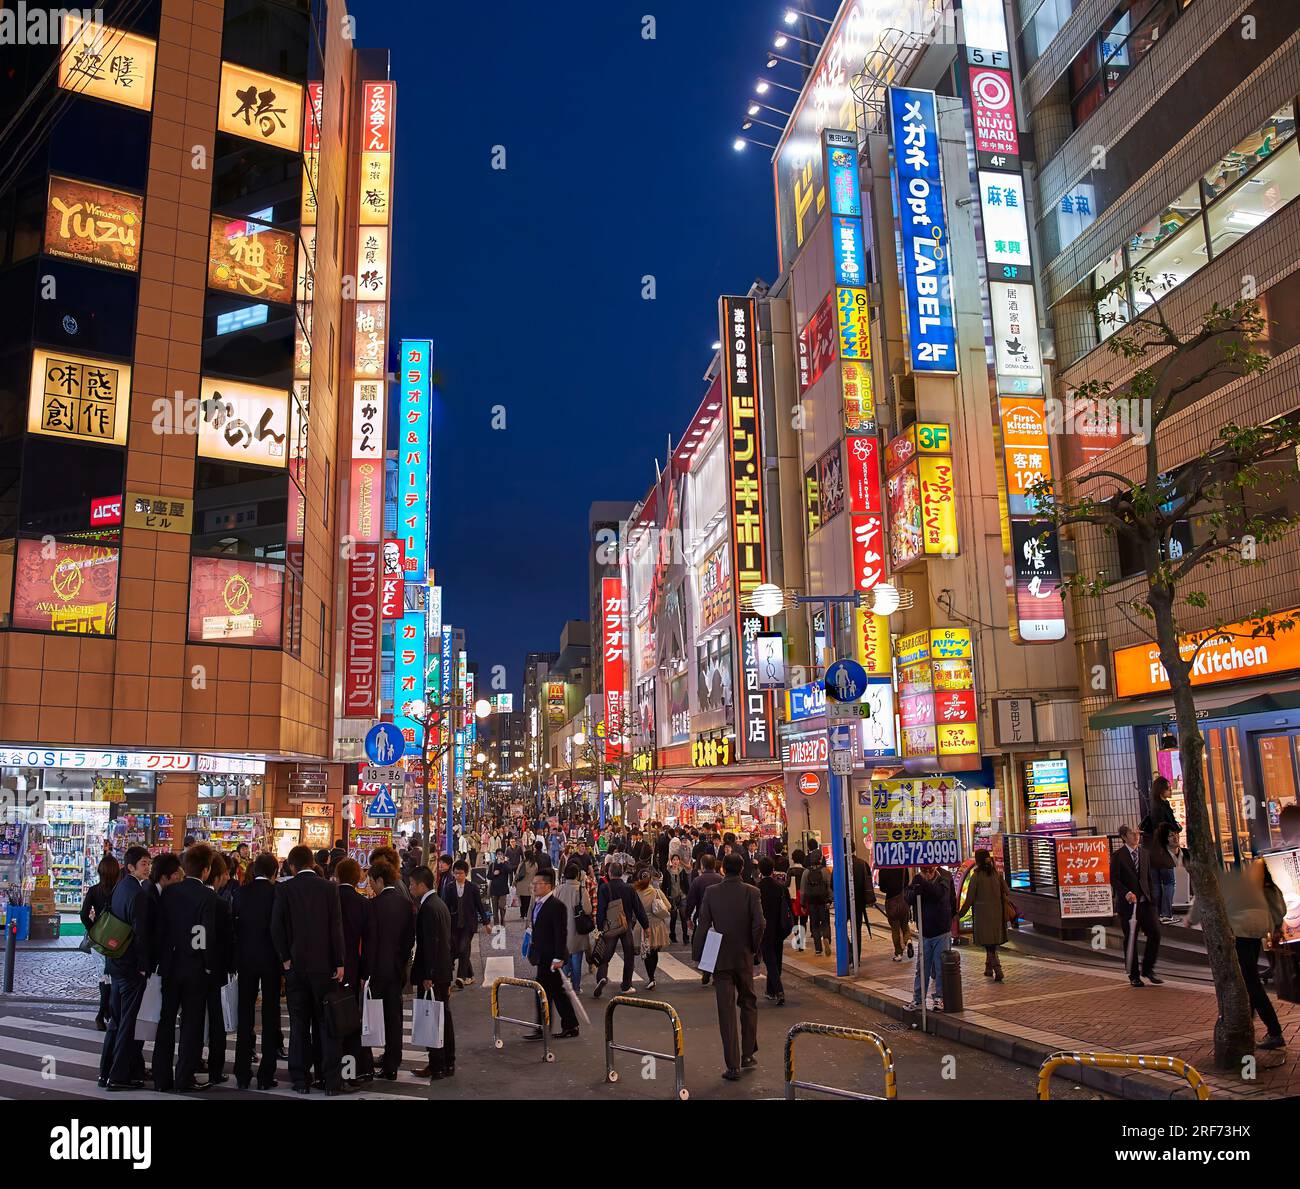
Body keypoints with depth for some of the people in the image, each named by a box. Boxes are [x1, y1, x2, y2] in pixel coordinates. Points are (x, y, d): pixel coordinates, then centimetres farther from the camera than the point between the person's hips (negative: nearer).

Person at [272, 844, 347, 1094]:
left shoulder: (284, 889, -4)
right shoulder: (329, 888, -5)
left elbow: (276, 927, -8)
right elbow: (336, 927, -7)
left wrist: (285, 958, 2)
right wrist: (339, 963, -2)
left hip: (295, 965, 1)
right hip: (324, 964, 0)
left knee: (299, 1024, 9)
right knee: (327, 1023, 5)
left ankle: (301, 1080, 13)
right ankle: (332, 1081, 5)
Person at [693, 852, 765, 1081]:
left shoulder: (711, 892, -6)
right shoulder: (751, 892, -8)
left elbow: (703, 925, -7)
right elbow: (759, 924, -14)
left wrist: (698, 955, 2)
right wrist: (754, 947, 3)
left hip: (721, 959, 0)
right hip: (745, 958, 1)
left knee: (727, 1011, 4)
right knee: (748, 1004, 20)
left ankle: (733, 1066, 4)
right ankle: (748, 1055, 25)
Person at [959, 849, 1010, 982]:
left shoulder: (976, 876, -11)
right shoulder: (997, 874, 2)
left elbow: (969, 899, -9)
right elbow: (1006, 893, 5)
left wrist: (960, 913, 2)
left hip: (982, 914, -5)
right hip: (997, 913, 5)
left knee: (988, 944, -3)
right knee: (993, 943, 17)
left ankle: (998, 970, -15)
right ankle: (989, 969, 26)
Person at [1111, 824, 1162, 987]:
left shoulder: (1145, 853, 11)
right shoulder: (1118, 855, -5)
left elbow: (1149, 878, 15)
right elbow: (1114, 880, -10)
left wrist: (1152, 899, 8)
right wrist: (1126, 893, -25)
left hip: (1145, 902, 4)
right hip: (1128, 904, -4)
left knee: (1155, 933, -6)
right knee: (1130, 940, 3)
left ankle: (1148, 969, 12)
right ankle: (1134, 975, 16)